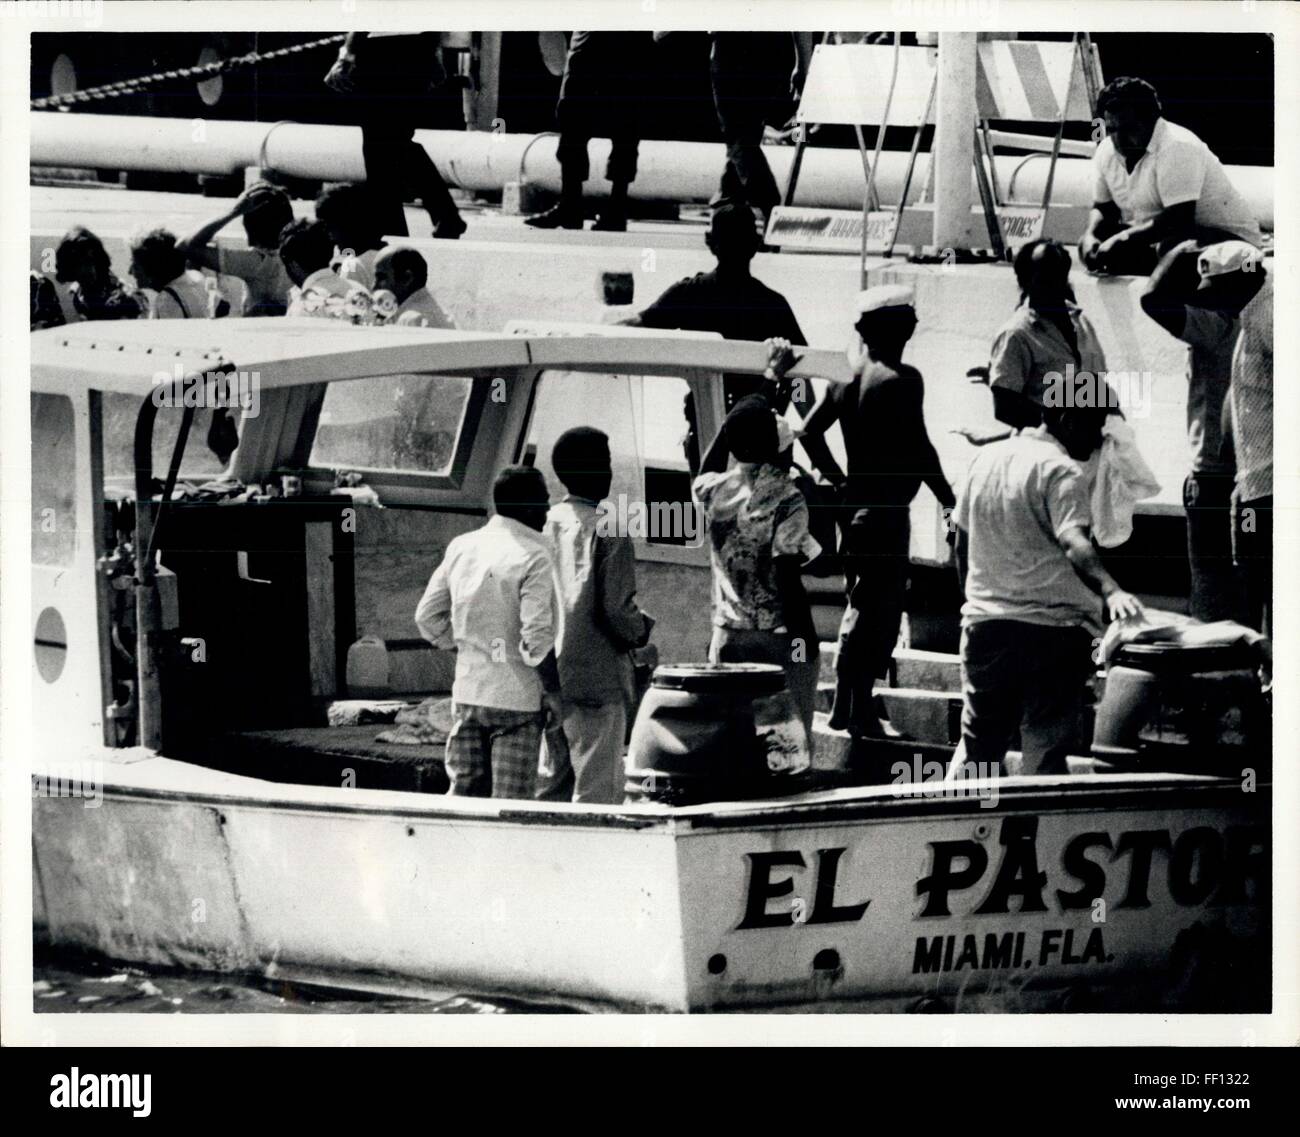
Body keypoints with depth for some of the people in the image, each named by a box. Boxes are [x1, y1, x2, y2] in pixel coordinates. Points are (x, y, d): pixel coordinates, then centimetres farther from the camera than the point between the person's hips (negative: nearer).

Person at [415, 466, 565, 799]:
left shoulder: (461, 547, 6)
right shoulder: (533, 557, -13)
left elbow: (427, 617, 10)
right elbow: (536, 636, -18)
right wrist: (553, 691, -8)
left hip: (467, 694, 6)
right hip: (516, 700, -6)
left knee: (464, 791, 12)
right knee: (509, 803, -1)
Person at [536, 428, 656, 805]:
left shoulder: (543, 525, 6)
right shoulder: (608, 533, -12)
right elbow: (616, 608, -17)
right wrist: (641, 631, 3)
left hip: (549, 683, 6)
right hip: (596, 681, -6)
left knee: (551, 787, 13)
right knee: (597, 791, -3)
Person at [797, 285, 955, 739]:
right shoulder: (902, 380, -15)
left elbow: (809, 431, 10)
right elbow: (919, 448, -20)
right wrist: (950, 500, -14)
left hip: (854, 502, 8)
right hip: (887, 509, -8)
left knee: (861, 605, 18)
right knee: (879, 609, -3)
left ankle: (845, 705, 23)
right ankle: (862, 711, -2)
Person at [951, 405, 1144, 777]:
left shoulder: (984, 459, 10)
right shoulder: (1060, 471, -10)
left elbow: (962, 540, 17)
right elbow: (1073, 543, -26)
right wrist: (1111, 591, -40)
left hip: (984, 621, 6)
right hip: (1050, 626, -6)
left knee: (977, 743, 15)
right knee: (1045, 747, -3)